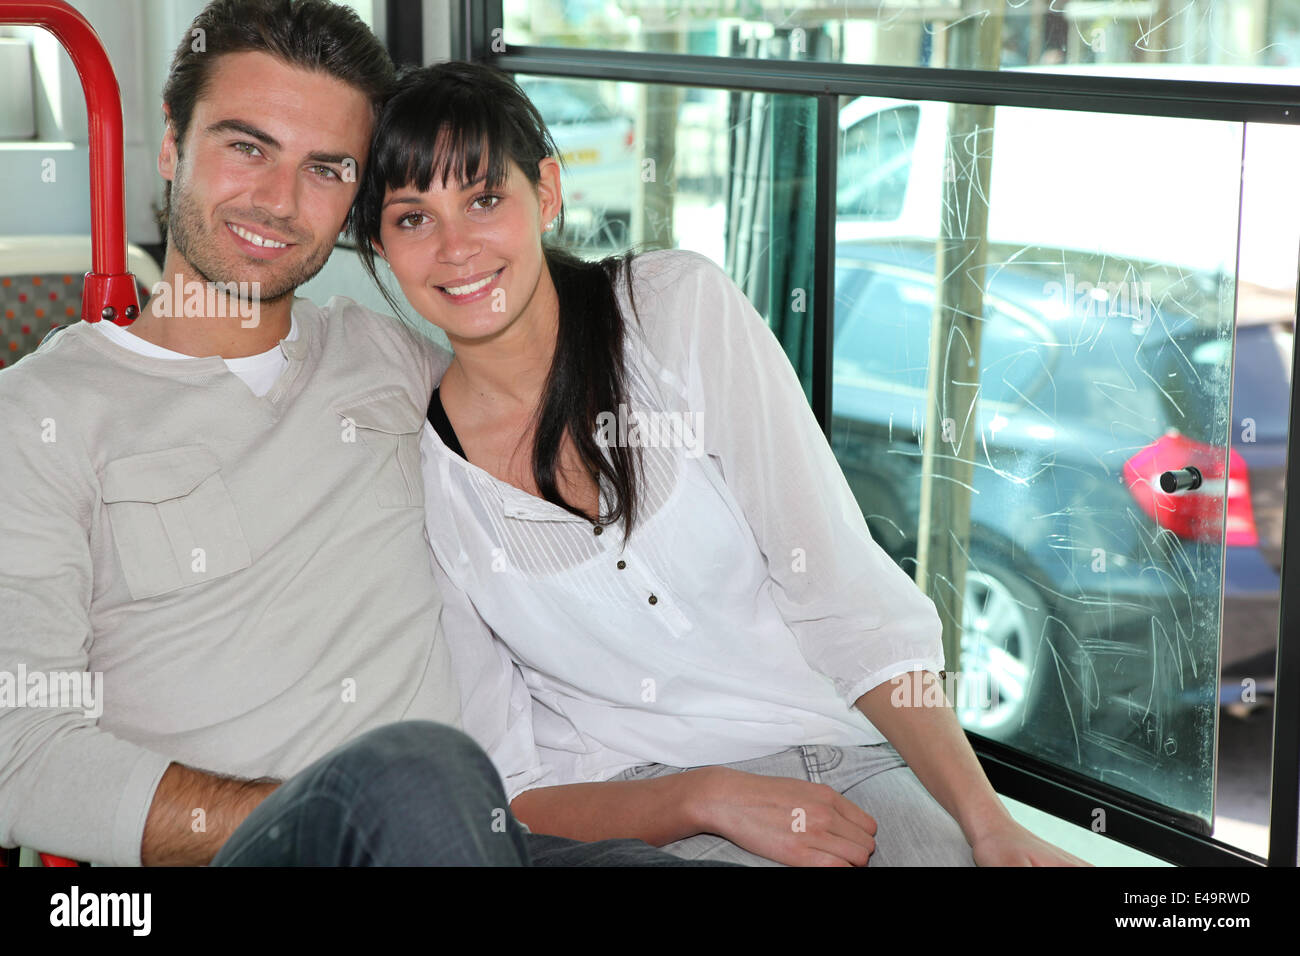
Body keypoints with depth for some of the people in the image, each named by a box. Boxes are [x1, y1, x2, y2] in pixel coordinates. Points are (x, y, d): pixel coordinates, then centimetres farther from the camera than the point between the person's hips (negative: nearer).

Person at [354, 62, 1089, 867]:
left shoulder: (681, 307, -2)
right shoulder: (409, 465, -2)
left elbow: (842, 595, -6)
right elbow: (506, 793, -2)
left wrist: (993, 828, -14)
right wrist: (709, 798, -18)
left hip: (839, 754, 2)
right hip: (625, 815, -1)